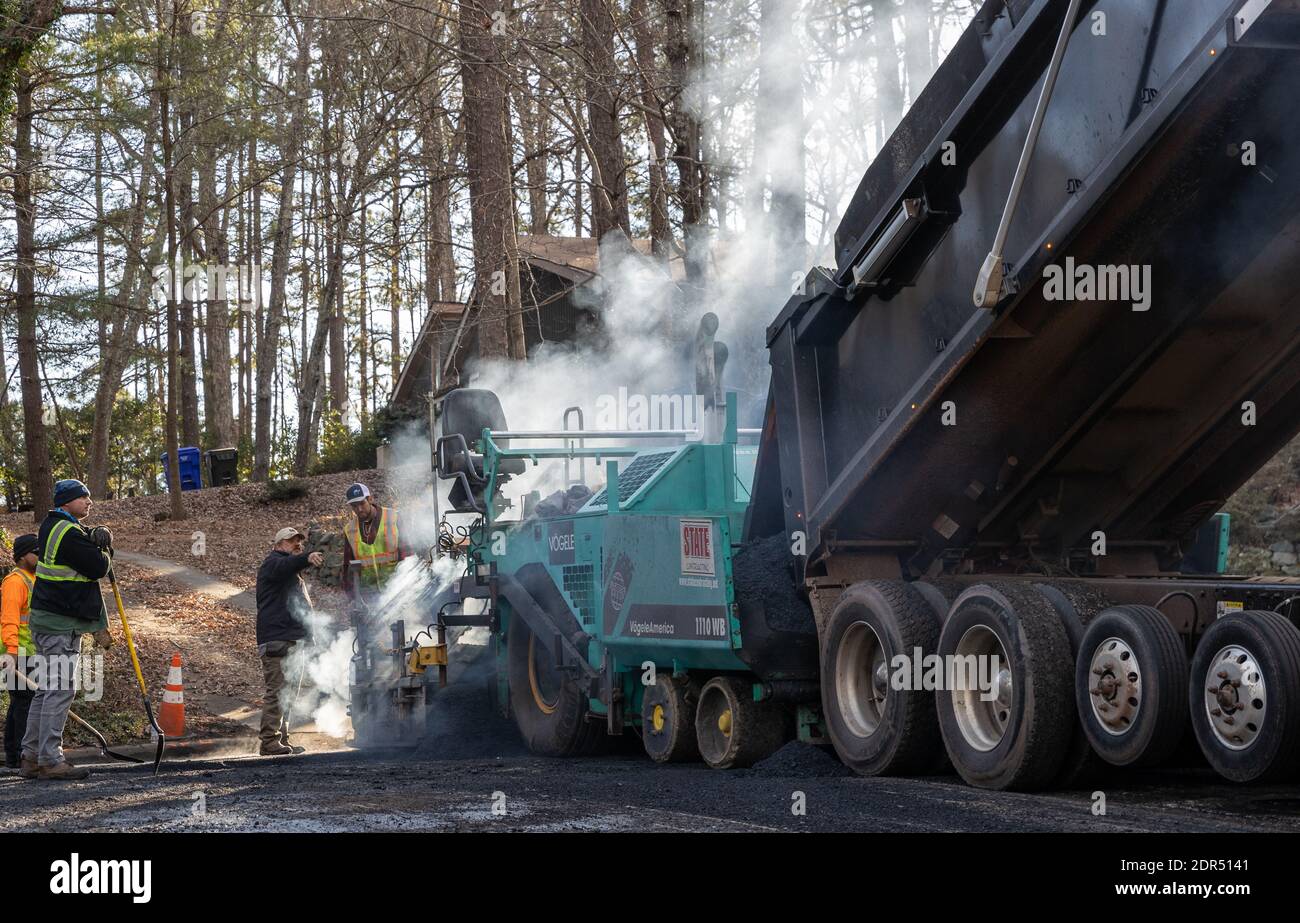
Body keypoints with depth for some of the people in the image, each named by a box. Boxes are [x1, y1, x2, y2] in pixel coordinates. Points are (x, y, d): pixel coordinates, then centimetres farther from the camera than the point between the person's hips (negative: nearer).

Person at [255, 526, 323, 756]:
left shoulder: (293, 574, 28)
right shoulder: (274, 563, -5)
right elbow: (287, 565, -31)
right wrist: (307, 558, -50)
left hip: (292, 640, 11)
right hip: (277, 640, -11)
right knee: (277, 691, -15)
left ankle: (282, 740, 20)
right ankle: (269, 742, -17)